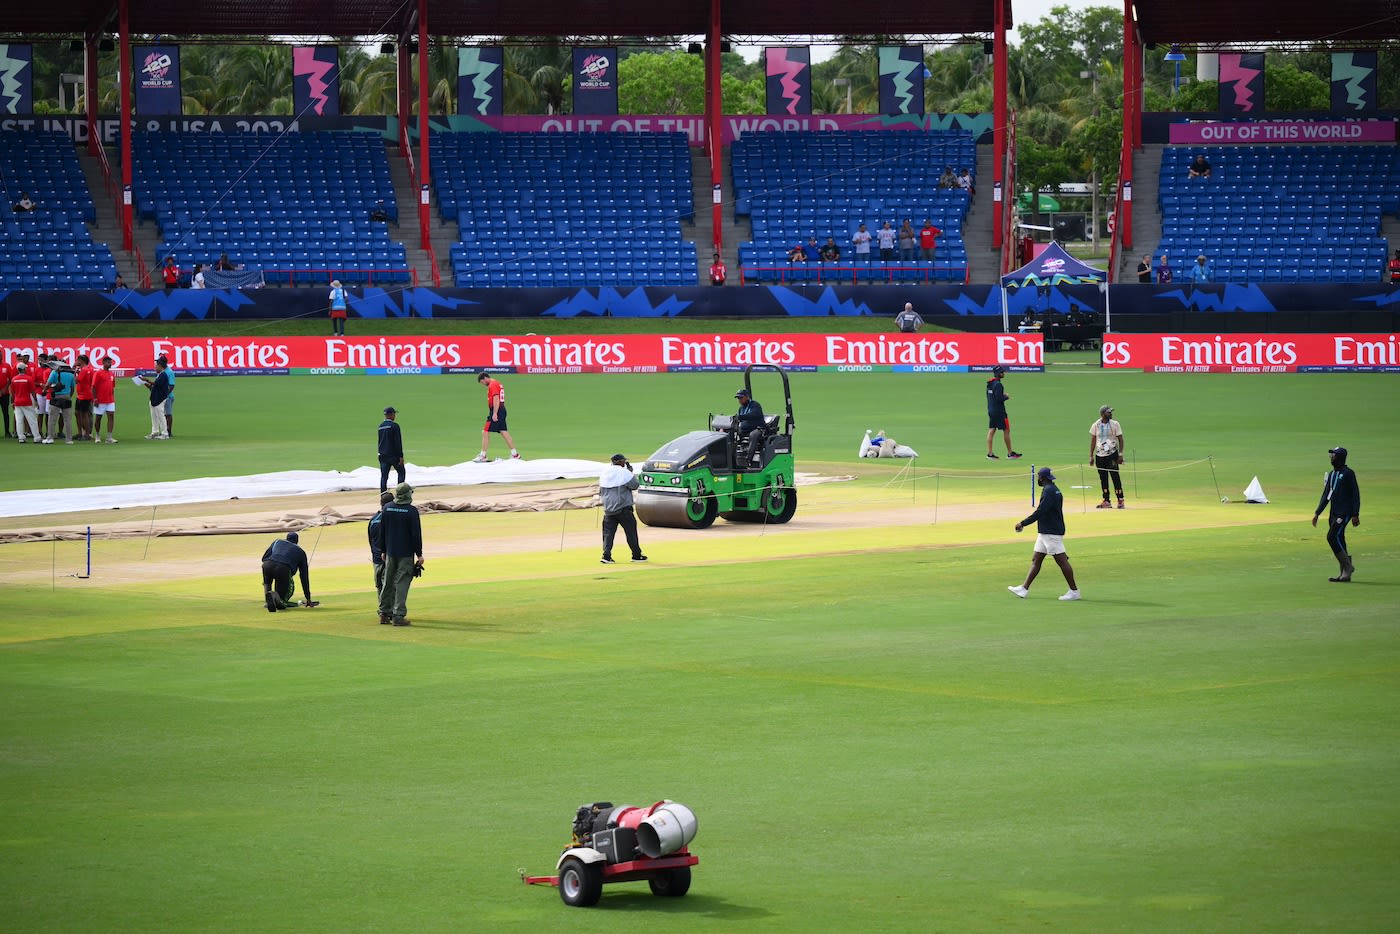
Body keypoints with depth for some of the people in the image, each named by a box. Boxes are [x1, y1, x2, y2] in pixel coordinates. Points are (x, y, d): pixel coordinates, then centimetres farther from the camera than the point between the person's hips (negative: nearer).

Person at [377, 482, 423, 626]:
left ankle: (384, 614, 18)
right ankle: (398, 616, -7)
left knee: (388, 583, 14)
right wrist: (419, 554, -6)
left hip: (390, 553, 5)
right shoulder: (411, 510, -12)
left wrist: (384, 551, 17)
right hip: (406, 553, -5)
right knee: (402, 584, -4)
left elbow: (382, 531, 8)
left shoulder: (387, 509, 4)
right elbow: (416, 533, -12)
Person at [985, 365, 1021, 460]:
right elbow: (999, 398, -24)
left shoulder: (990, 384, 10)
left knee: (991, 430, 6)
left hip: (991, 411, 9)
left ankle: (989, 453, 3)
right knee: (1006, 431, 1)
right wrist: (1006, 397, -6)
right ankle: (1010, 453, 6)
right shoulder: (998, 384, -18)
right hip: (999, 411, -9)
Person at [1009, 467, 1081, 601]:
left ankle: (1074, 591, -4)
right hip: (1045, 532, 11)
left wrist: (1023, 523, -15)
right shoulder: (1054, 490, 16)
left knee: (1062, 561, -7)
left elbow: (1040, 512, -21)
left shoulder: (1048, 491, -16)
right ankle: (1024, 589, 12)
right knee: (1036, 560, 10)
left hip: (1052, 533, -11)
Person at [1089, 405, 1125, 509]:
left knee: (1116, 477, -6)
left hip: (1112, 454, -2)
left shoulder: (1115, 424, -2)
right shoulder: (1096, 425, 2)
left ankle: (1120, 500, -2)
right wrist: (1091, 456, 6)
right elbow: (1093, 441, 9)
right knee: (1103, 479, 6)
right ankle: (1106, 501, 13)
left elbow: (1120, 439, 0)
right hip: (1100, 455, 2)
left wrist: (1120, 454, -7)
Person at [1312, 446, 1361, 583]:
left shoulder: (1348, 473, -8)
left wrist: (1355, 515, -17)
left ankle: (1347, 566, -9)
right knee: (1338, 541, 7)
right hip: (1333, 513, 8)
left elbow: (1355, 494, -11)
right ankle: (1344, 574, 10)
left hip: (1345, 512, -8)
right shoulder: (1331, 474, 17)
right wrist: (1317, 513, 16)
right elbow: (1326, 495, 21)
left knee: (1332, 537, -17)